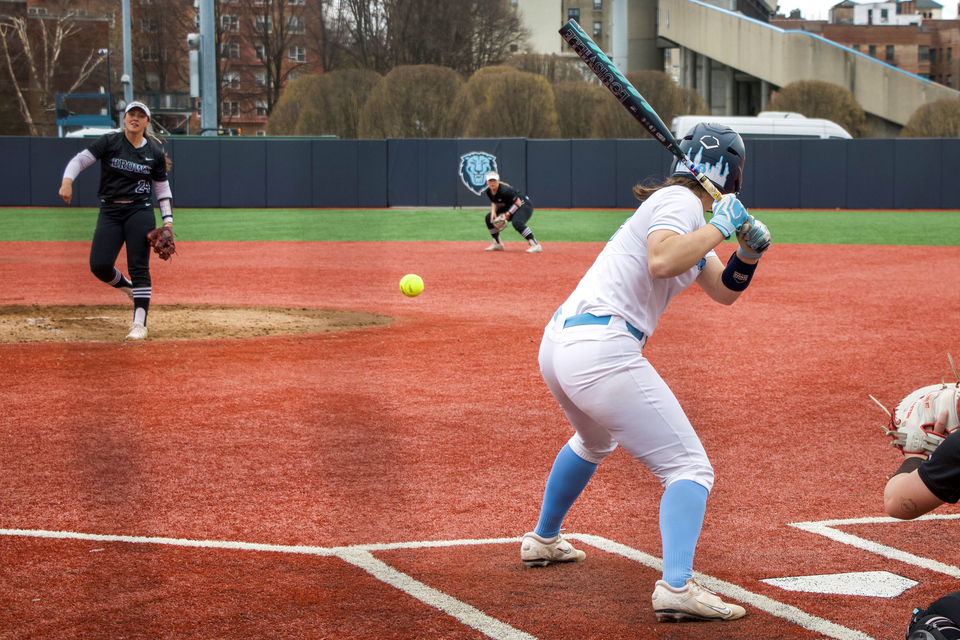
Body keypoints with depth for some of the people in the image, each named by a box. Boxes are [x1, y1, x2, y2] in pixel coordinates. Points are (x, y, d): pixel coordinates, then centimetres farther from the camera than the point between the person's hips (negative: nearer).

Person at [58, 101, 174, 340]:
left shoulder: (155, 152, 5)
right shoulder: (110, 143, 0)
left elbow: (162, 188, 13)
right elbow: (79, 160, -6)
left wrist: (168, 219, 4)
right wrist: (67, 181, -26)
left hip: (140, 213, -1)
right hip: (110, 213, 1)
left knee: (139, 267, -10)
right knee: (99, 265, -12)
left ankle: (139, 324, -8)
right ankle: (128, 287, 20)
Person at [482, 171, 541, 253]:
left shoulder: (505, 190, -31)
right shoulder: (488, 191, -5)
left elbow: (518, 203, -26)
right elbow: (494, 202, 12)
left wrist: (508, 213, -23)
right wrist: (493, 211, -9)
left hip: (523, 206, -10)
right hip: (509, 207, 10)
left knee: (516, 223, -37)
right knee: (489, 218, 7)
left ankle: (535, 245, -38)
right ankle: (498, 244, 18)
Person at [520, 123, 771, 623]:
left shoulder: (684, 207, 24)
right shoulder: (681, 202, -5)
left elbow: (723, 291, 25)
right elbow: (661, 262, -26)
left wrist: (748, 252, 6)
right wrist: (720, 227, -15)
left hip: (558, 342, 10)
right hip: (601, 350, -10)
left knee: (593, 440, 39)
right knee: (688, 467, -9)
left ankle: (543, 540, 53)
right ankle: (676, 587, -27)